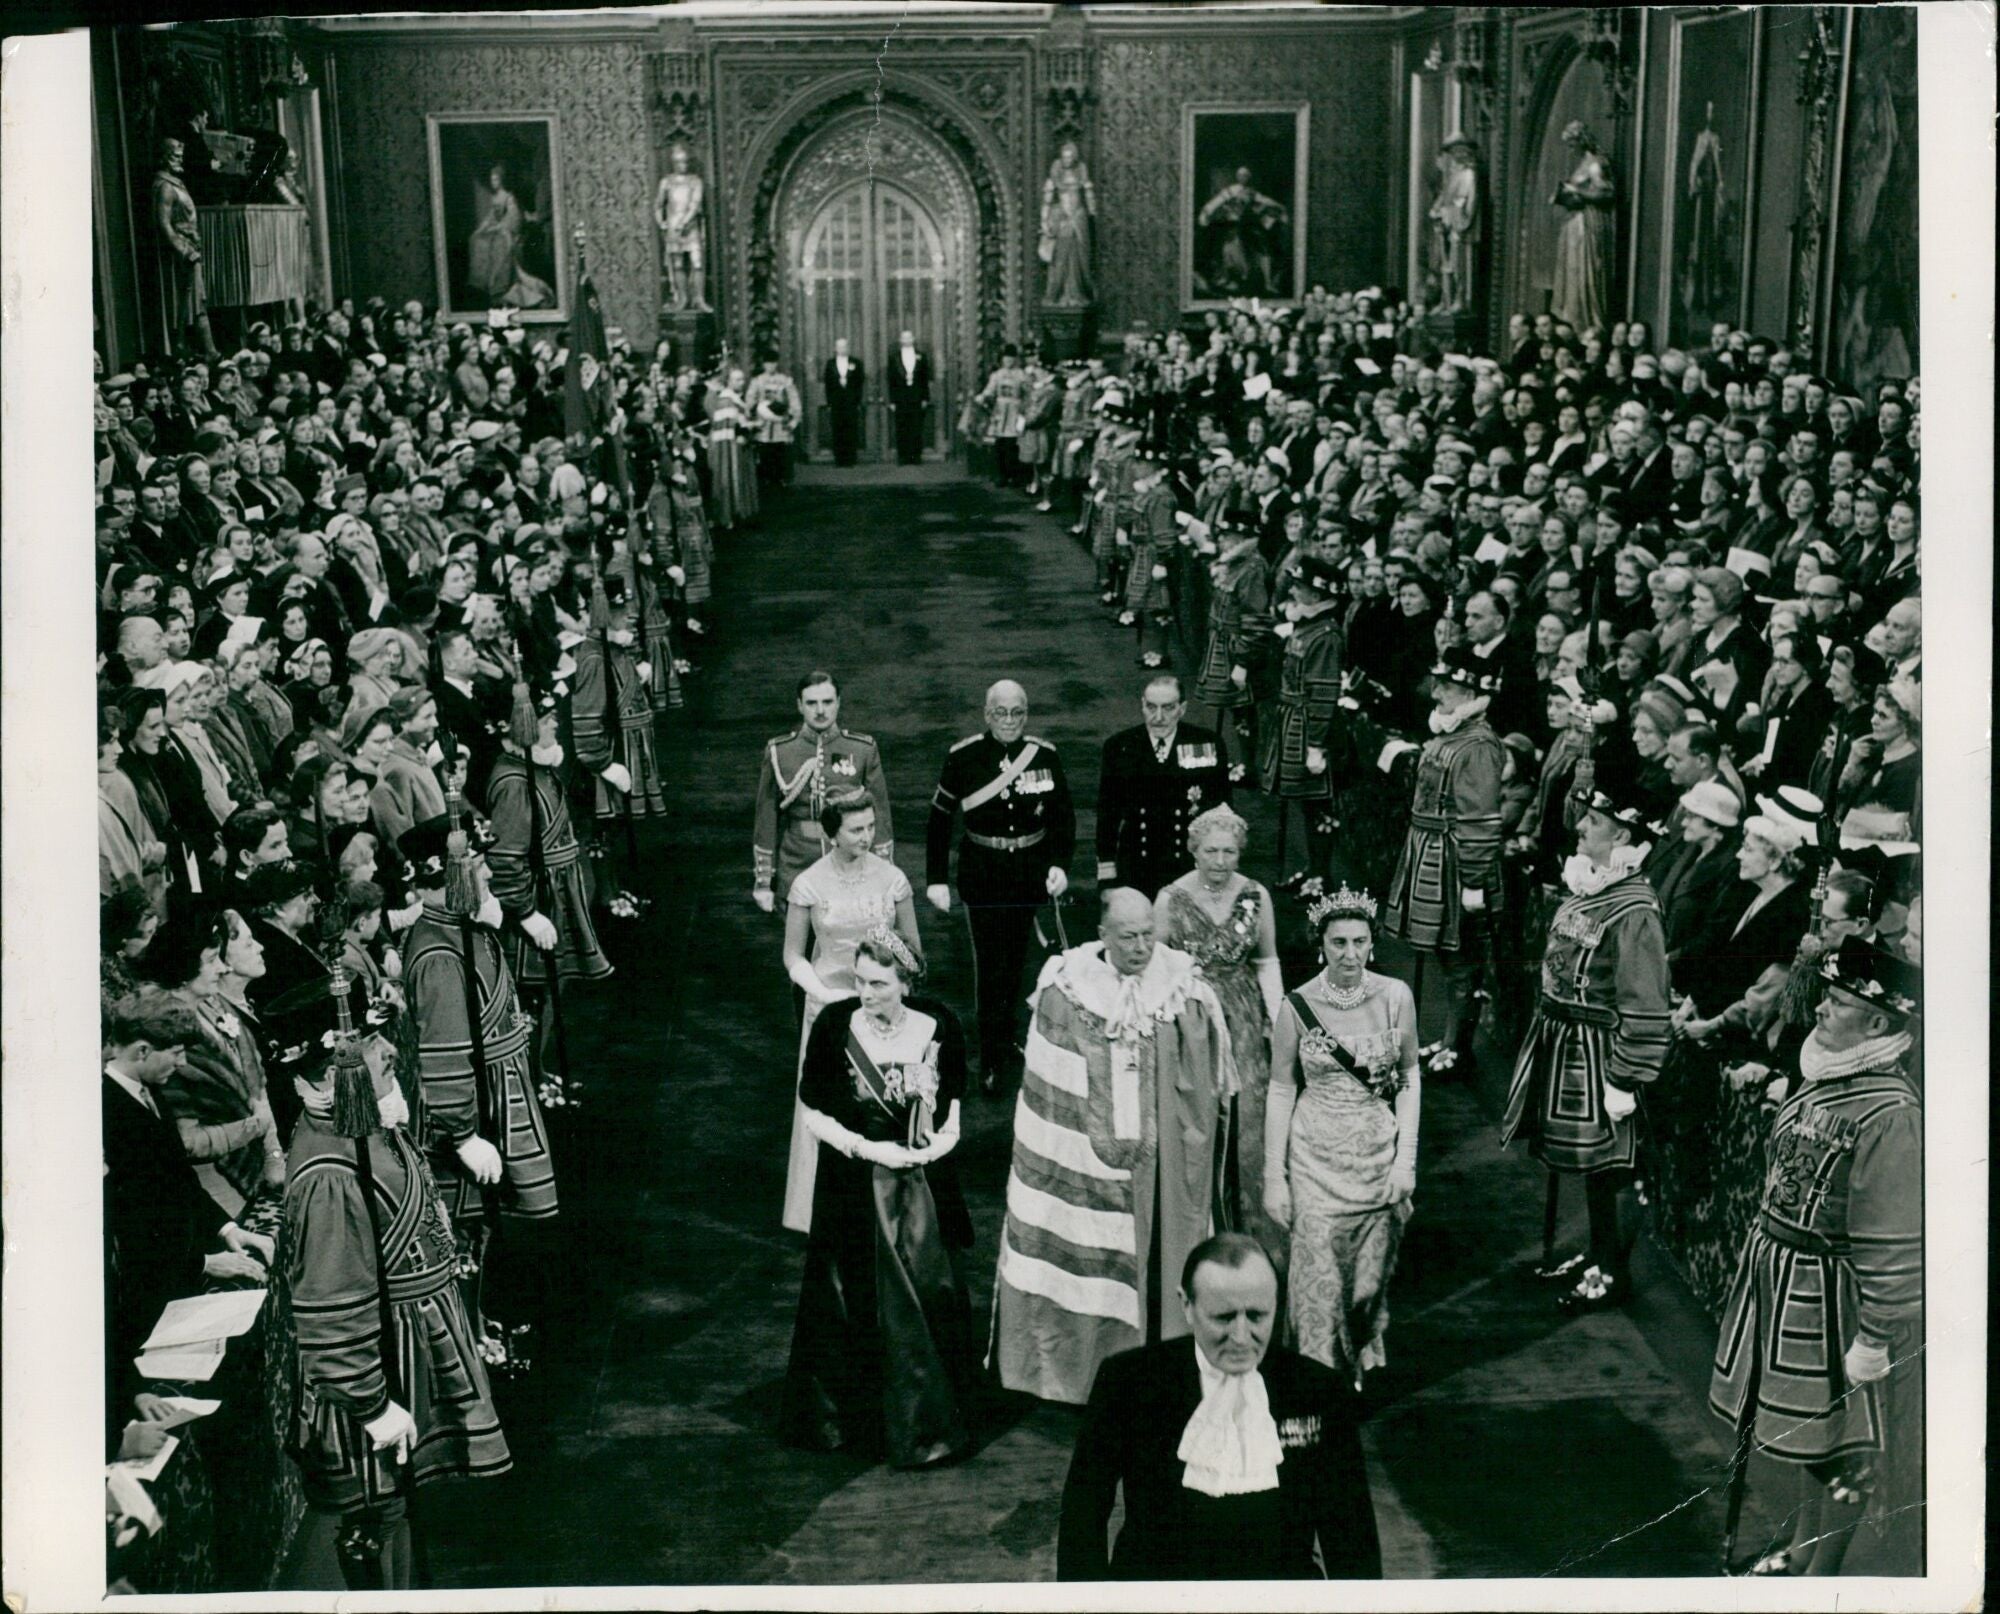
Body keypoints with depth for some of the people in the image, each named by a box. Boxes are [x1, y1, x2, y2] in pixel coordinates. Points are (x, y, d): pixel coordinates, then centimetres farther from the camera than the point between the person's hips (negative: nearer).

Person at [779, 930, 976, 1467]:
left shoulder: (937, 1026, -7)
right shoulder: (835, 1027, -13)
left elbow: (953, 1100, 8)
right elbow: (814, 1113, -5)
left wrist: (947, 1135, -10)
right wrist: (867, 1148, -16)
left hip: (924, 1183, 2)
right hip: (855, 1187, -2)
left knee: (931, 1295, 7)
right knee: (859, 1300, 6)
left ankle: (926, 1418, 24)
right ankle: (855, 1414, 23)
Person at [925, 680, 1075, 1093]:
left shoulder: (1044, 755, -4)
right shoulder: (963, 757, -10)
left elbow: (1063, 815, 4)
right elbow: (939, 819, -4)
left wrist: (1060, 864, -10)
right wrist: (936, 879, -8)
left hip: (1030, 871, 3)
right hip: (982, 874, -3)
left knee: (1015, 959, 16)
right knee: (990, 965, -5)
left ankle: (1004, 1039, 35)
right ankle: (993, 1059, 3)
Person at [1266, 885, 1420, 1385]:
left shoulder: (1395, 997, -4)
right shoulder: (1296, 1007, -8)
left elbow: (1410, 1078, 4)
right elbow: (1281, 1091, -3)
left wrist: (1406, 1157, -2)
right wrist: (1273, 1176, -3)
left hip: (1378, 1156, 2)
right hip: (1316, 1160, -2)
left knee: (1371, 1275, 11)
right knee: (1320, 1277, -1)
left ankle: (1361, 1369, 33)